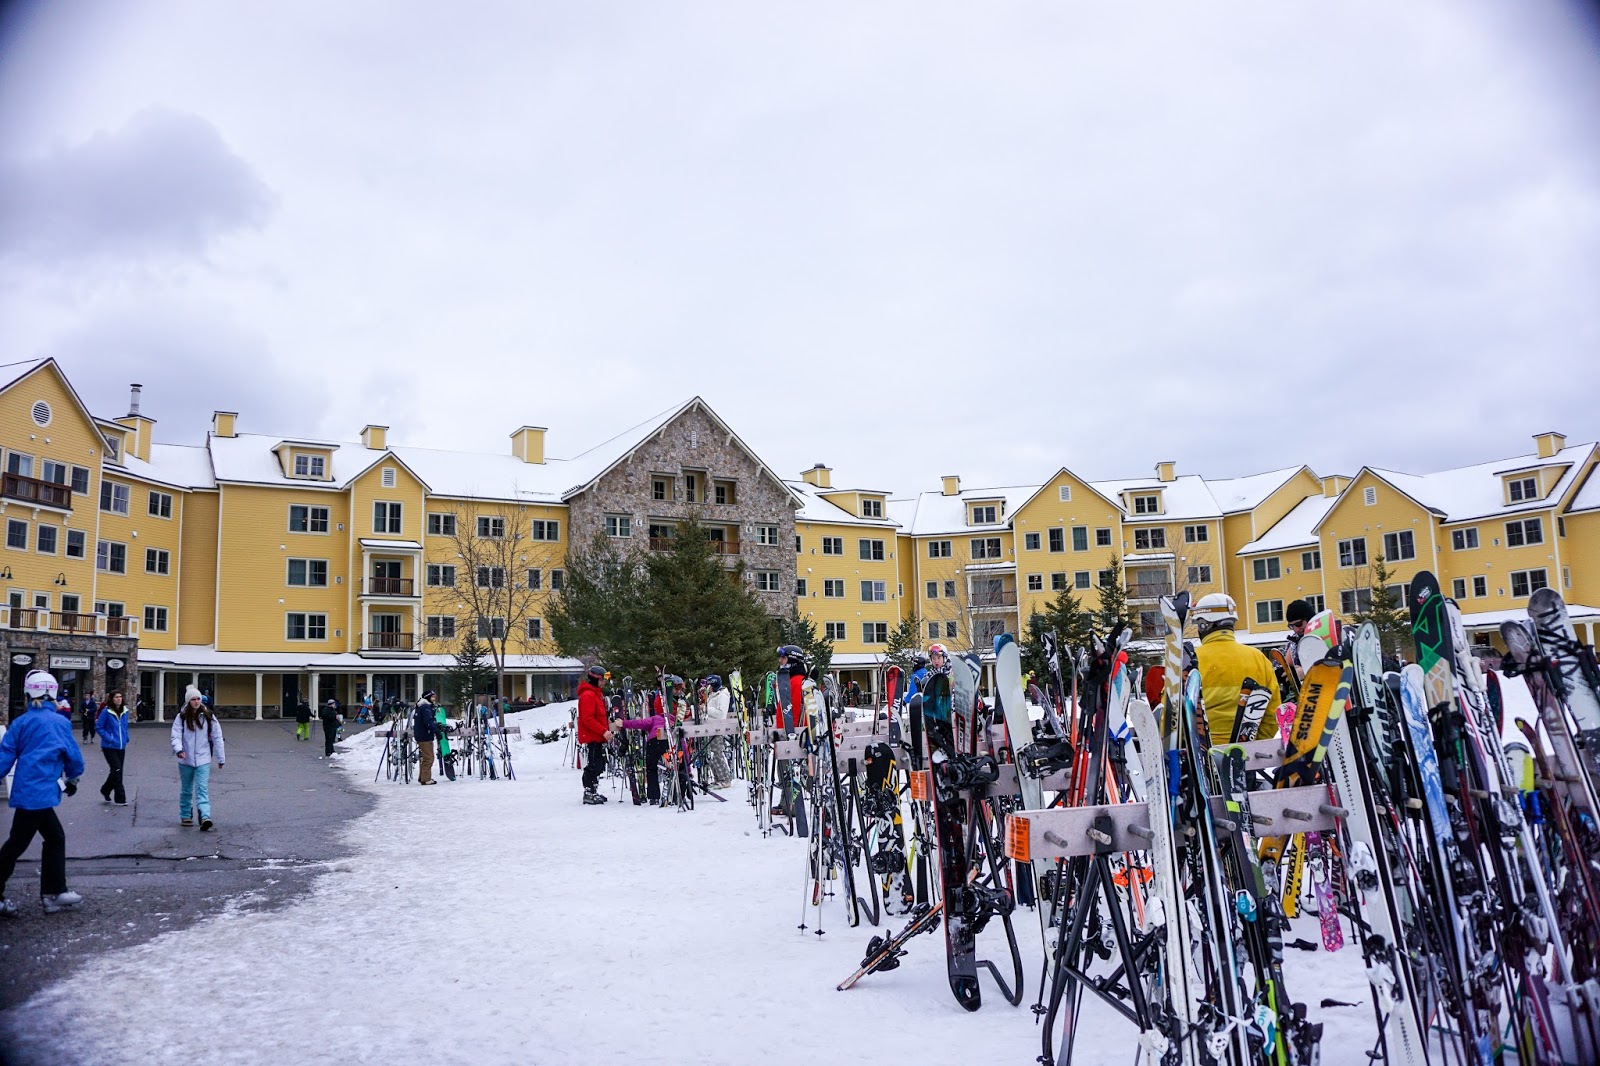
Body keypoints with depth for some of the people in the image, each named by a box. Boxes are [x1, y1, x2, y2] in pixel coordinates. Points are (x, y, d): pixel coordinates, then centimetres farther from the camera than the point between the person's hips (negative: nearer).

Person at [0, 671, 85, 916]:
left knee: (54, 838, 14)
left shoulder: (20, 722, 6)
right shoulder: (59, 723, -6)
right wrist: (72, 779, 18)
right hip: (39, 792, -5)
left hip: (27, 790, 5)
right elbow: (73, 756, 1)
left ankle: (53, 893, 18)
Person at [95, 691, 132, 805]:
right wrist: (108, 739, -15)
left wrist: (125, 739, 7)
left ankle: (105, 791, 36)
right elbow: (98, 727, -8)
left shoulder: (124, 711, 5)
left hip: (121, 747, 6)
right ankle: (120, 798, -5)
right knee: (117, 770, -10)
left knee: (116, 772, 13)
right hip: (109, 747, -6)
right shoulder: (106, 711, -11)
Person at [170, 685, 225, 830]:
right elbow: (176, 735, -9)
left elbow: (217, 737, 3)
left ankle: (205, 817, -23)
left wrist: (221, 758, 3)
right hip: (185, 760, 1)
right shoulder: (181, 717, 0)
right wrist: (178, 749, -30)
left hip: (203, 760, -1)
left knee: (202, 789, -11)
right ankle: (185, 816, 29)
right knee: (186, 789, 14)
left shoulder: (208, 716, 0)